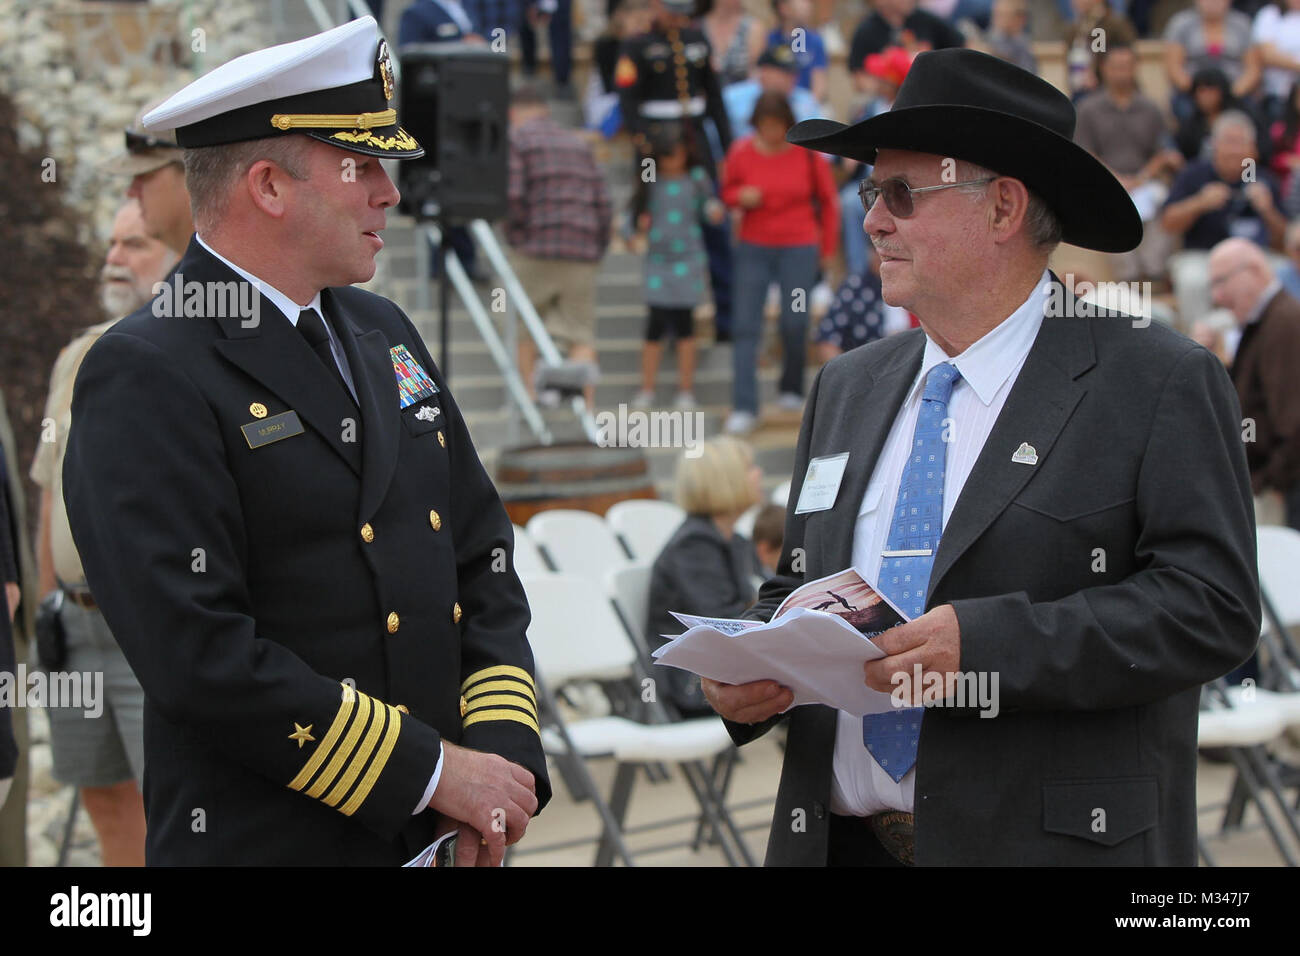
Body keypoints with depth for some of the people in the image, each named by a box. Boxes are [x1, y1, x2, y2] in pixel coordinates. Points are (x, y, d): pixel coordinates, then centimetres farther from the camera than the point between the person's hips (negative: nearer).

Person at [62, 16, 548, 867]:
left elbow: (482, 556, 13)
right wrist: (431, 771, -17)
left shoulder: (384, 334, 12)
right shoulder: (144, 379, -13)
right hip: (267, 842, -7)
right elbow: (198, 654, -20)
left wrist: (502, 756, -2)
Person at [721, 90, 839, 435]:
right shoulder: (741, 153, -1)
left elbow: (829, 201, 7)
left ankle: (792, 389, 27)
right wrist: (741, 197, -10)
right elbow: (727, 191, 13)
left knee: (795, 324, -1)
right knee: (746, 326, -8)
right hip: (753, 248, 1)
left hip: (799, 248, -1)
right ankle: (744, 409, -9)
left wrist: (827, 248, 7)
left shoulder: (808, 154, -3)